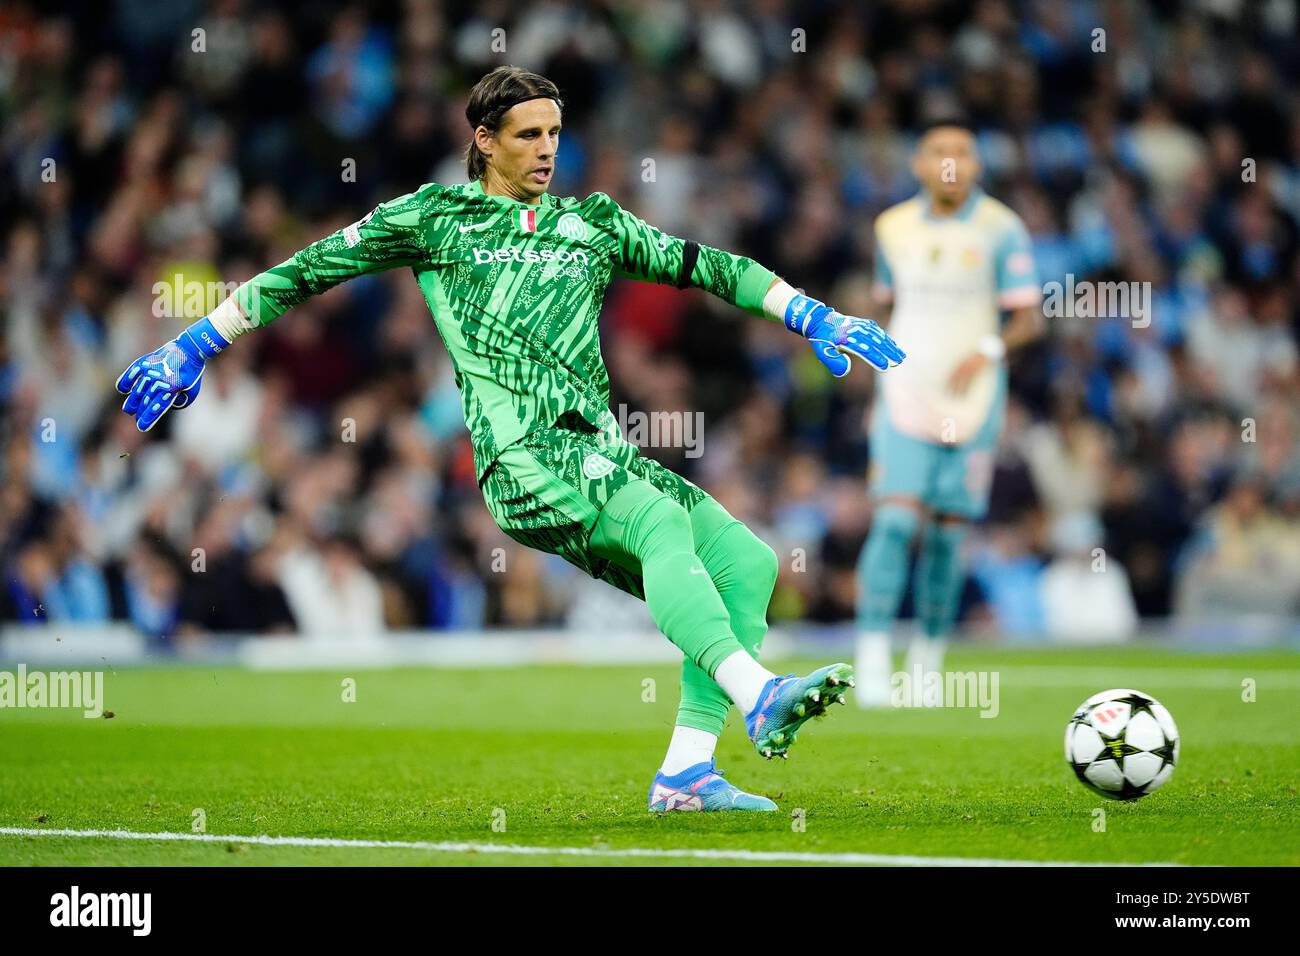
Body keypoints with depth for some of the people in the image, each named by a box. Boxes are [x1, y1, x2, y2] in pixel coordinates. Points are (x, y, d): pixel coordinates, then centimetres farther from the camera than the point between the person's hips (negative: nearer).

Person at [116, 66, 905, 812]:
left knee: (747, 561, -12)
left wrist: (813, 318, 19)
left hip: (606, 455, 6)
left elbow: (703, 265, 26)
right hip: (527, 463, -6)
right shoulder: (437, 216, 13)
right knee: (662, 525, -33)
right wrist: (194, 348, 14)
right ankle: (758, 696, -55)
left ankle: (686, 772, -17)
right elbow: (305, 271, 16)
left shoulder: (592, 223, 24)